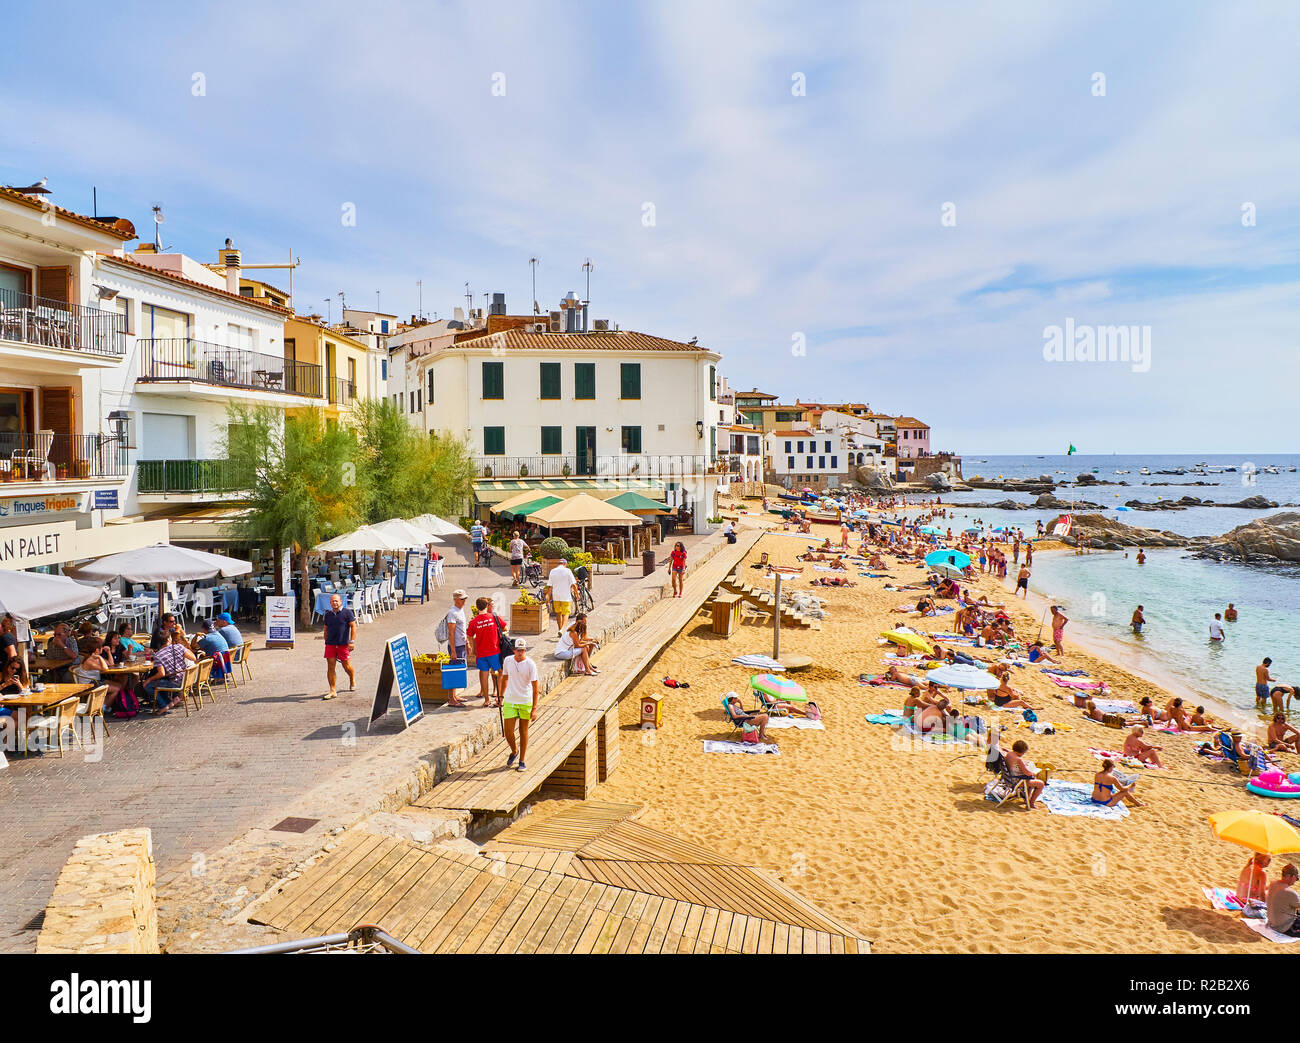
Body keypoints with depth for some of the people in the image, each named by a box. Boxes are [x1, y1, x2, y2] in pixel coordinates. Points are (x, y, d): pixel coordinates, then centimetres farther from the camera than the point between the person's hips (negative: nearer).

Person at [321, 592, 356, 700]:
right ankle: (333, 691, -1)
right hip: (330, 645, 4)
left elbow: (353, 626, -4)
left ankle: (352, 681, 36)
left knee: (346, 666, 5)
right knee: (330, 667, -4)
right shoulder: (328, 614, 12)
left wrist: (352, 641, -10)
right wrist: (326, 642, 16)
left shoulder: (347, 612, -2)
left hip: (343, 644, -4)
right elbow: (326, 629, 21)